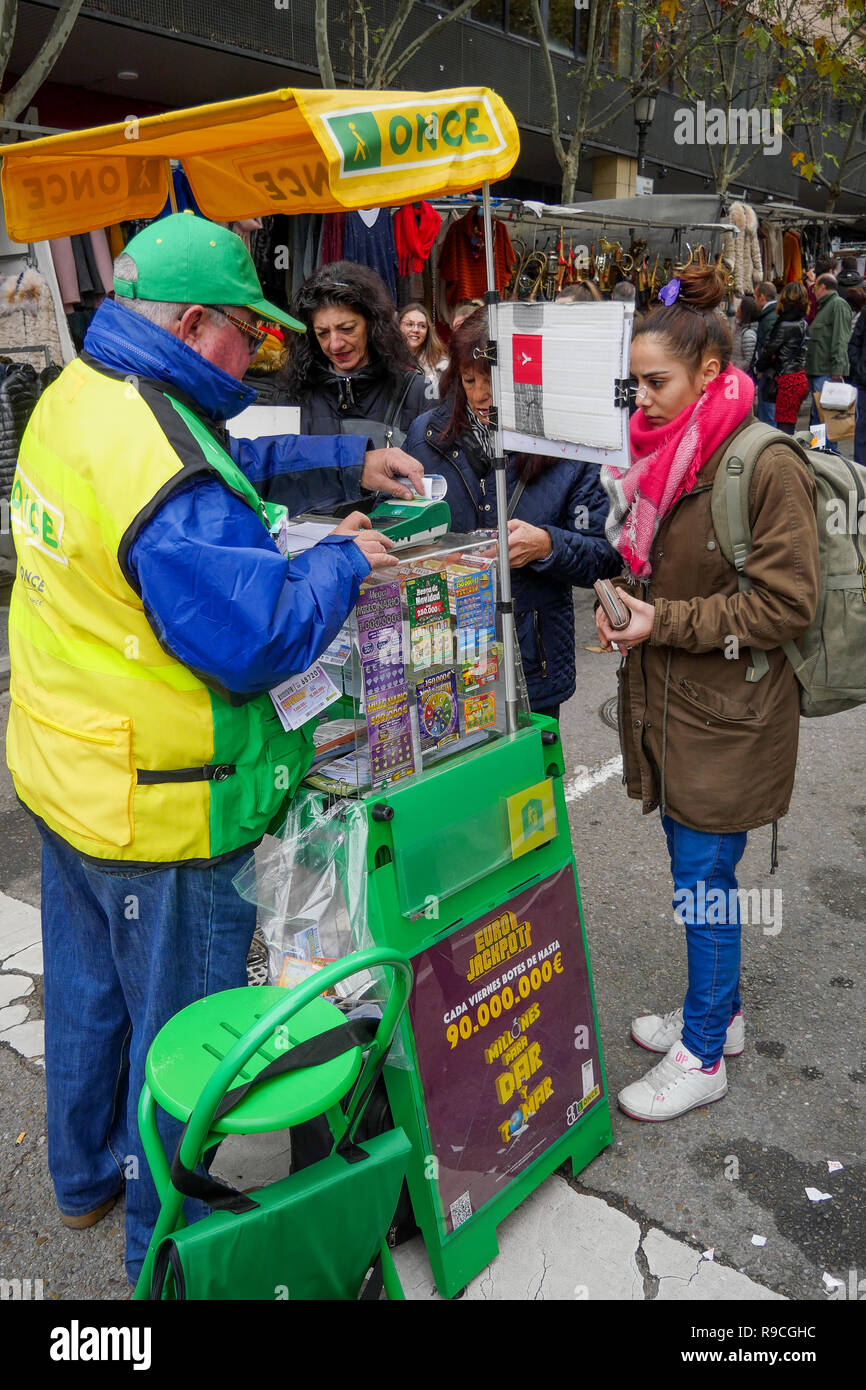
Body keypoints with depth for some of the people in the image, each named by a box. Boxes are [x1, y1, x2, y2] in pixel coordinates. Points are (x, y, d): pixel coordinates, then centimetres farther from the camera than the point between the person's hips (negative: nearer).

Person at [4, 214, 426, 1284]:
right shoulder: (171, 473, -28)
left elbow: (237, 464, 14)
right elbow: (256, 643, -27)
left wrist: (350, 464, 7)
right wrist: (341, 560, -12)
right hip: (159, 807, -9)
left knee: (88, 984, 26)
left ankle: (86, 1175, 50)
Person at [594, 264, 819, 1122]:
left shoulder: (767, 468, -17)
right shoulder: (664, 455, 8)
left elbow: (785, 606, -18)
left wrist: (666, 623, -19)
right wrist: (624, 605, 2)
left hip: (728, 716, -8)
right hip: (668, 703, 8)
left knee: (703, 881, 2)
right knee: (694, 867, 18)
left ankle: (703, 1056, 21)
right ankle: (718, 1011, 38)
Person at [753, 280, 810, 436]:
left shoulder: (785, 325, -13)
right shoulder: (803, 323, 11)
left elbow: (769, 349, -8)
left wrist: (759, 367, 12)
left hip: (788, 381, -8)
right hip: (801, 377, 8)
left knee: (784, 427, -7)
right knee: (789, 427, 14)